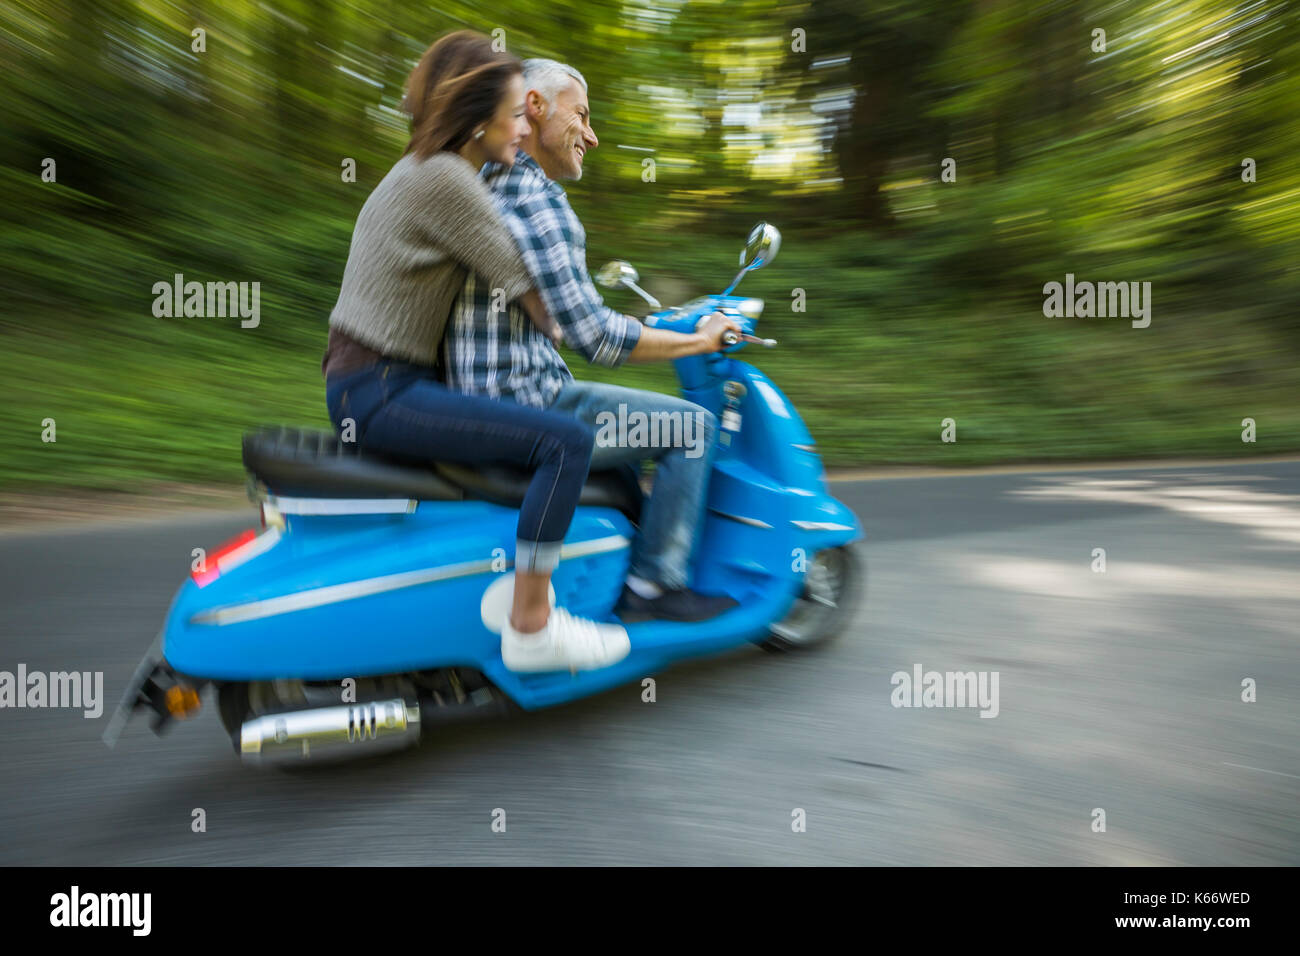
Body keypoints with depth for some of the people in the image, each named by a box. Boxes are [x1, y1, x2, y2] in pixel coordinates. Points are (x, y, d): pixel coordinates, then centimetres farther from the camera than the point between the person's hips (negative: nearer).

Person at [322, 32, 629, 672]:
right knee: (565, 441, -21)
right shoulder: (443, 178, -15)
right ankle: (531, 627, -14)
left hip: (368, 386, 11)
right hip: (379, 391, -11)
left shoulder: (420, 170, 17)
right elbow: (523, 285, -12)